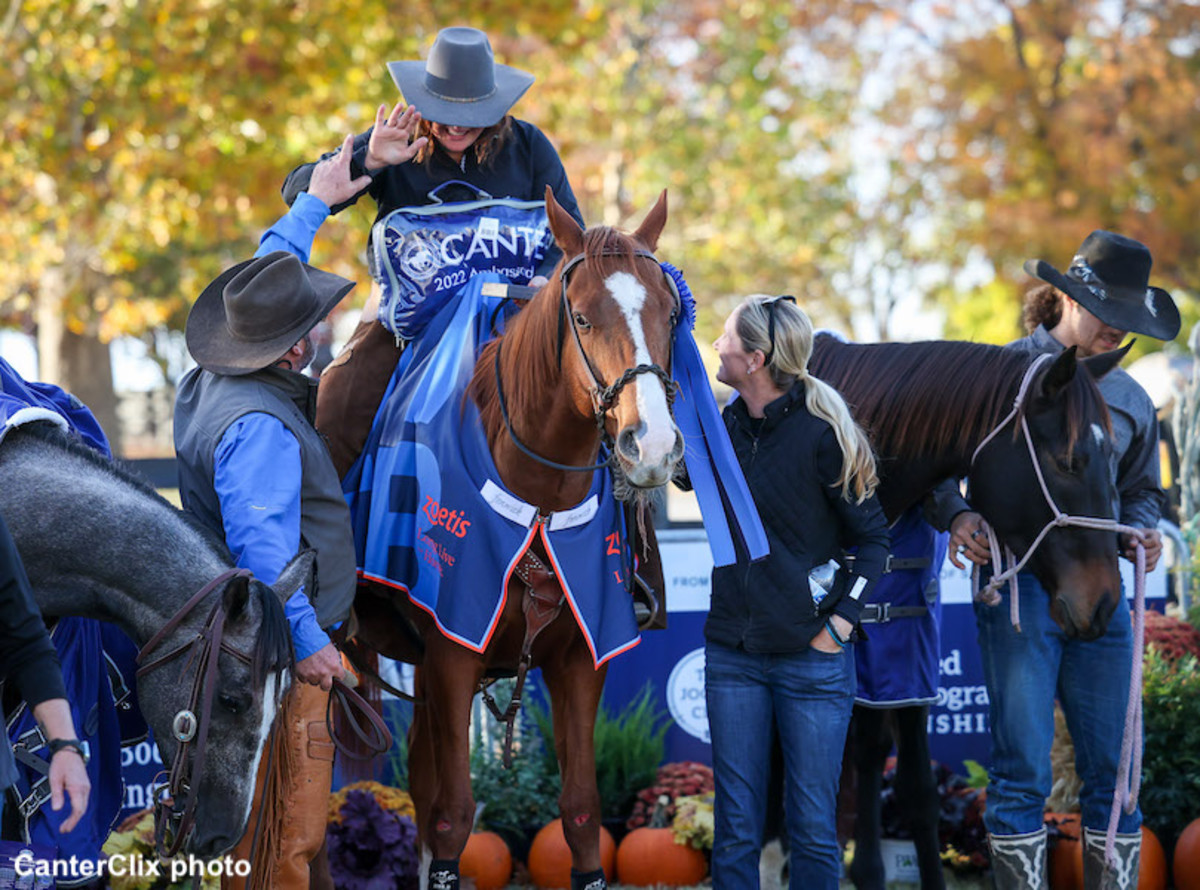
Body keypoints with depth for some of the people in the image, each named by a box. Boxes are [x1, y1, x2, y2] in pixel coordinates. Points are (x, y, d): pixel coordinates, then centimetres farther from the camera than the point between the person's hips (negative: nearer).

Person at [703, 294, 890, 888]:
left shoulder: (821, 433, -11)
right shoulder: (728, 427, 5)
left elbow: (872, 535, -5)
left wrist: (841, 622, -13)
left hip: (812, 656, -5)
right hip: (732, 654, 5)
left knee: (813, 830, 3)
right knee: (736, 830, 7)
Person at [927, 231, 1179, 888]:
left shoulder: (1129, 399, 15)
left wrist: (1139, 531, 5)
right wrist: (957, 514, -15)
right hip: (1019, 586, -5)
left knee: (1115, 770, 4)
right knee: (1022, 771, -4)